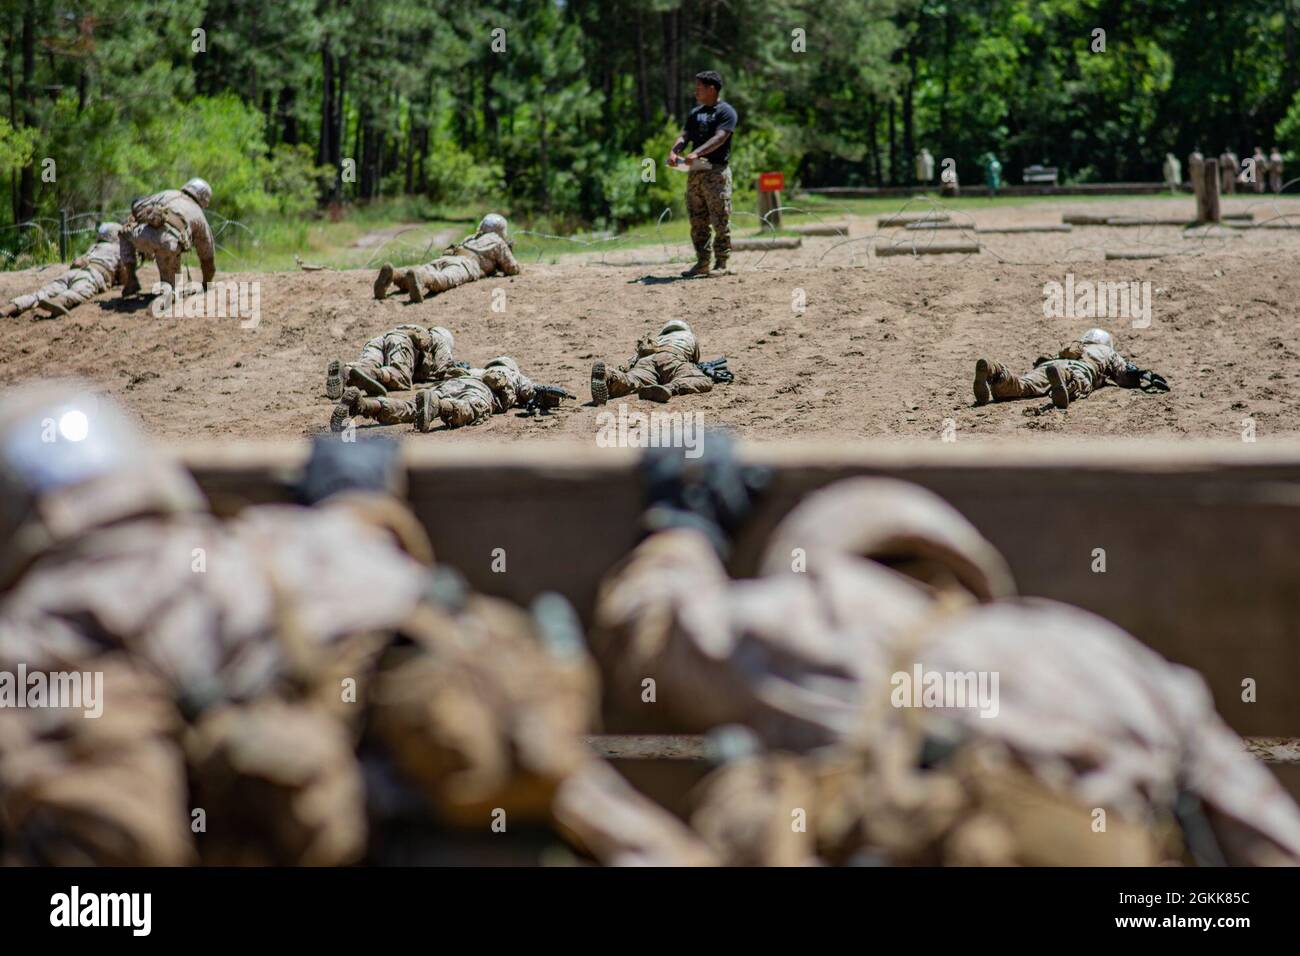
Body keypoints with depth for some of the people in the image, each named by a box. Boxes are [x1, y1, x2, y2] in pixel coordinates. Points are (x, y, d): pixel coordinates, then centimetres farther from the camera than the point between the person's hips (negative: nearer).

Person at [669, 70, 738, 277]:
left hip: (716, 172, -7)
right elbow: (684, 135, 9)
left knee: (720, 220, -6)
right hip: (695, 172, 7)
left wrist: (696, 153, -31)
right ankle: (702, 263, 11)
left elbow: (719, 138, -18)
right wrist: (674, 152, -13)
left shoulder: (726, 112, -4)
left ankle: (721, 263, -3)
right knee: (697, 221, 7)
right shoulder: (695, 113, 20)